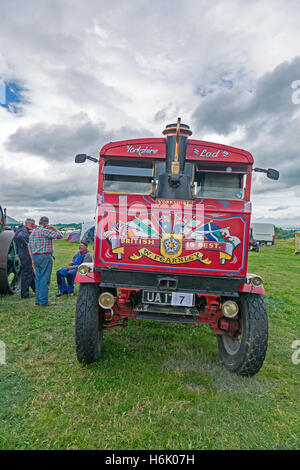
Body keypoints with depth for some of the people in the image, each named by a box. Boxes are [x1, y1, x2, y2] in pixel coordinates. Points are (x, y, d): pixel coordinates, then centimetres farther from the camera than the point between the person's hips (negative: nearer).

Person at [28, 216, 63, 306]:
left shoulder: (33, 232, 16)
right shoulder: (45, 231, -11)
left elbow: (29, 246, 17)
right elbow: (60, 235, -11)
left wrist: (33, 259, 20)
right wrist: (54, 228, 3)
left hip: (35, 257, 9)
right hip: (45, 257, -9)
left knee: (38, 279, 13)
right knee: (44, 279, -4)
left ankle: (38, 300, 19)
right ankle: (43, 301, -1)